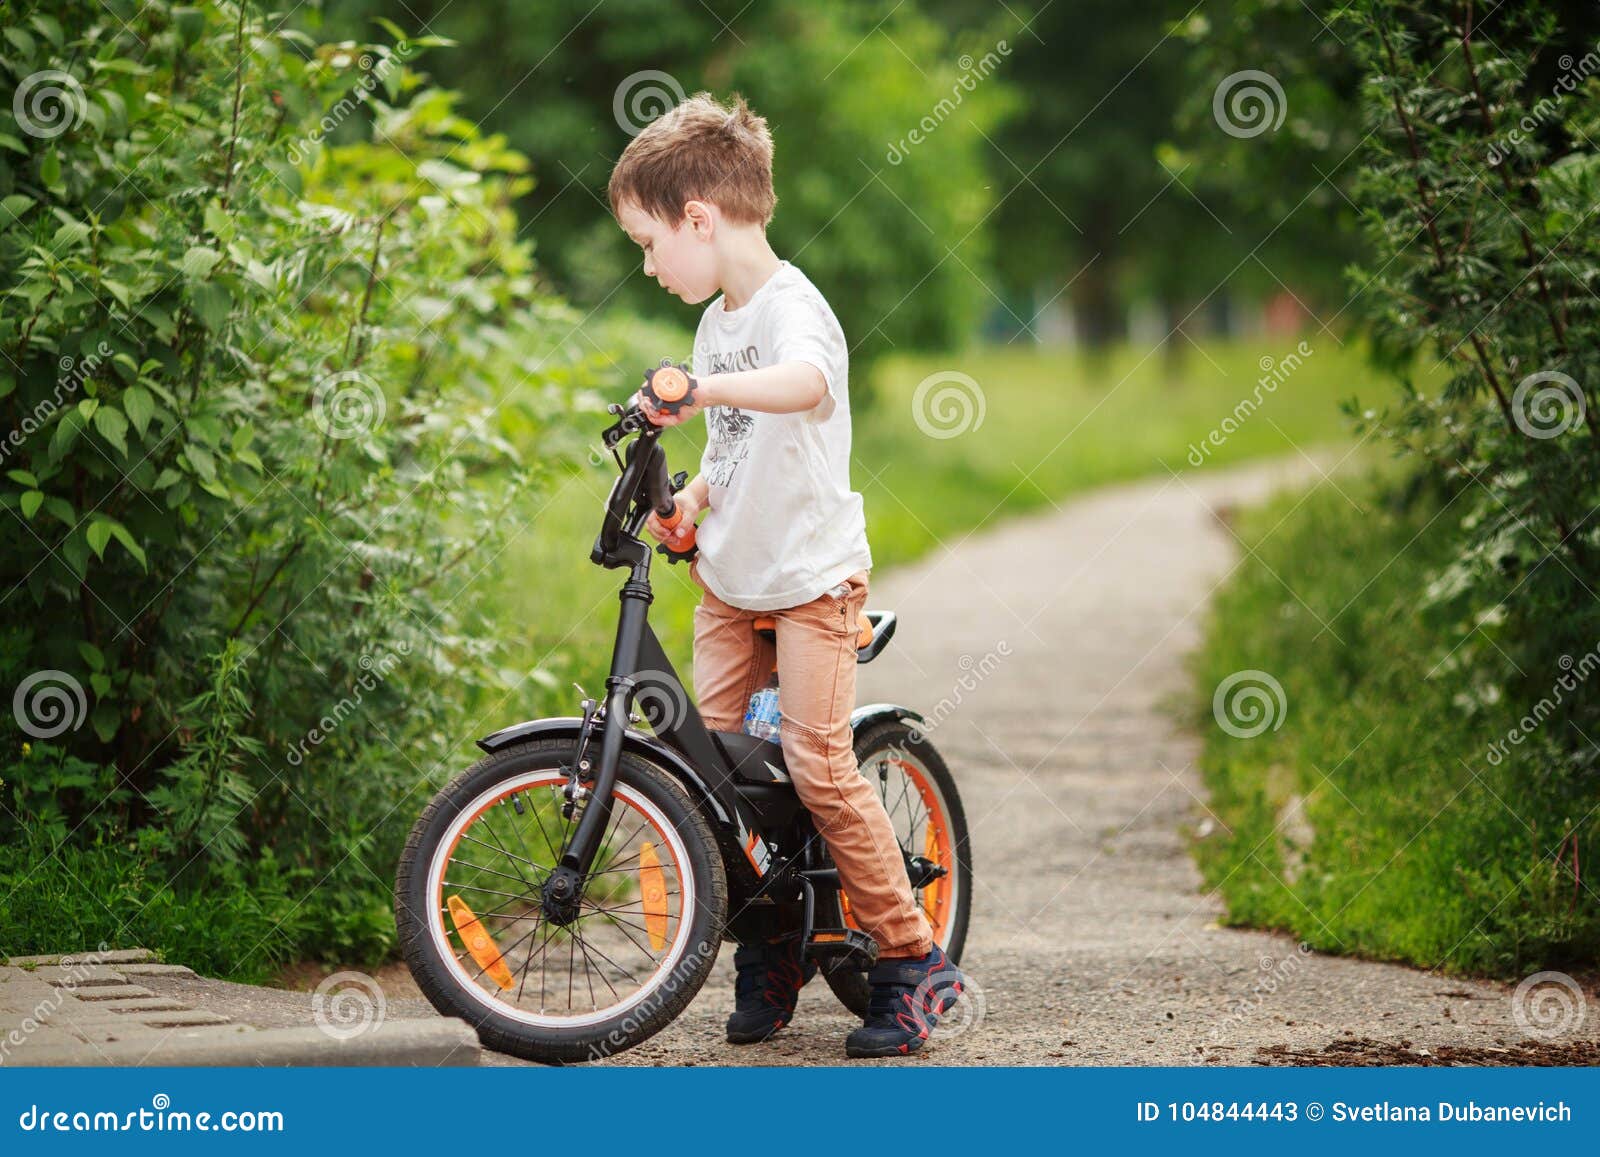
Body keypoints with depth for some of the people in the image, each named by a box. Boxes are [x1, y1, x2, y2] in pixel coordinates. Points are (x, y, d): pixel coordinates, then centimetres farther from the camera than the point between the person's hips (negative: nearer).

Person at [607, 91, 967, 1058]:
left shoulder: (792, 308, -18)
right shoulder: (718, 321, 11)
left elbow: (803, 382, -42)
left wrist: (703, 390, -56)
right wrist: (690, 499, 3)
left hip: (812, 579, -8)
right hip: (730, 580, 8)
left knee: (820, 769, -14)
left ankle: (916, 960, -3)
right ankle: (771, 950, 17)